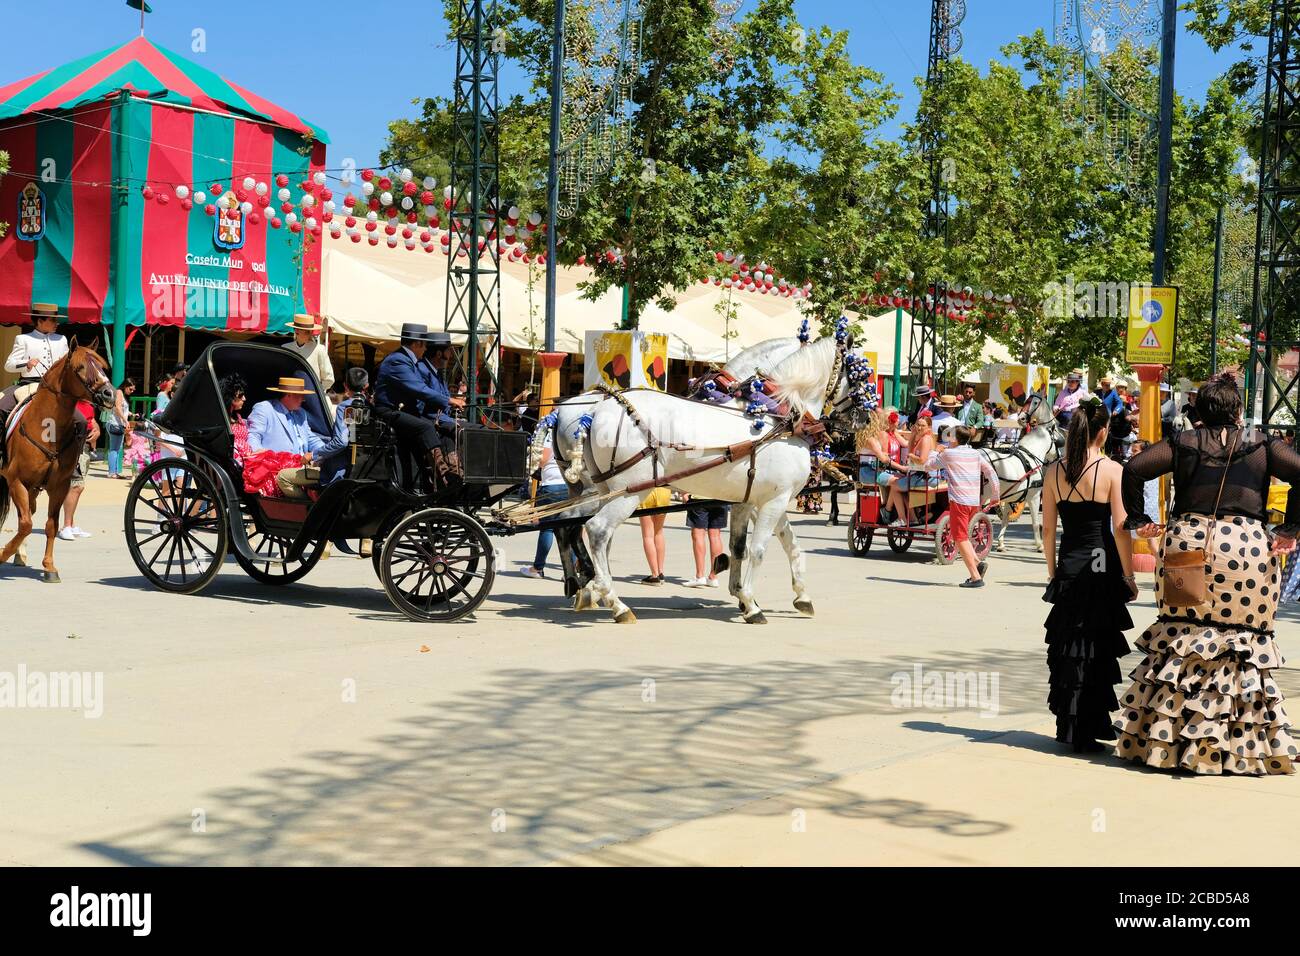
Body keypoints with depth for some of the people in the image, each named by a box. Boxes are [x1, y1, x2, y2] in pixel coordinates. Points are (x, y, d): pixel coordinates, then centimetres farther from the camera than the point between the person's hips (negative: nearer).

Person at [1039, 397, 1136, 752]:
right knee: (1095, 649, 6)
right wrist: (1129, 576, -3)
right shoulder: (1112, 471, -10)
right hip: (1102, 567, -4)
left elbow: (1048, 528, 5)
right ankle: (1085, 732, 10)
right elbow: (1120, 529, -11)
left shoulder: (1054, 471, 1)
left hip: (1068, 567, 4)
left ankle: (1068, 726, 20)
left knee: (1066, 647, 12)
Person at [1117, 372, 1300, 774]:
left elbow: (1134, 469, -4)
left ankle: (1166, 740, 12)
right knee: (1244, 641, 5)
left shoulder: (1182, 442, 6)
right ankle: (1238, 744, 6)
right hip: (1248, 545, -1)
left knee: (1179, 635, 10)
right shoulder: (1263, 446, 6)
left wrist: (1139, 519, 5)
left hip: (1188, 541, 1)